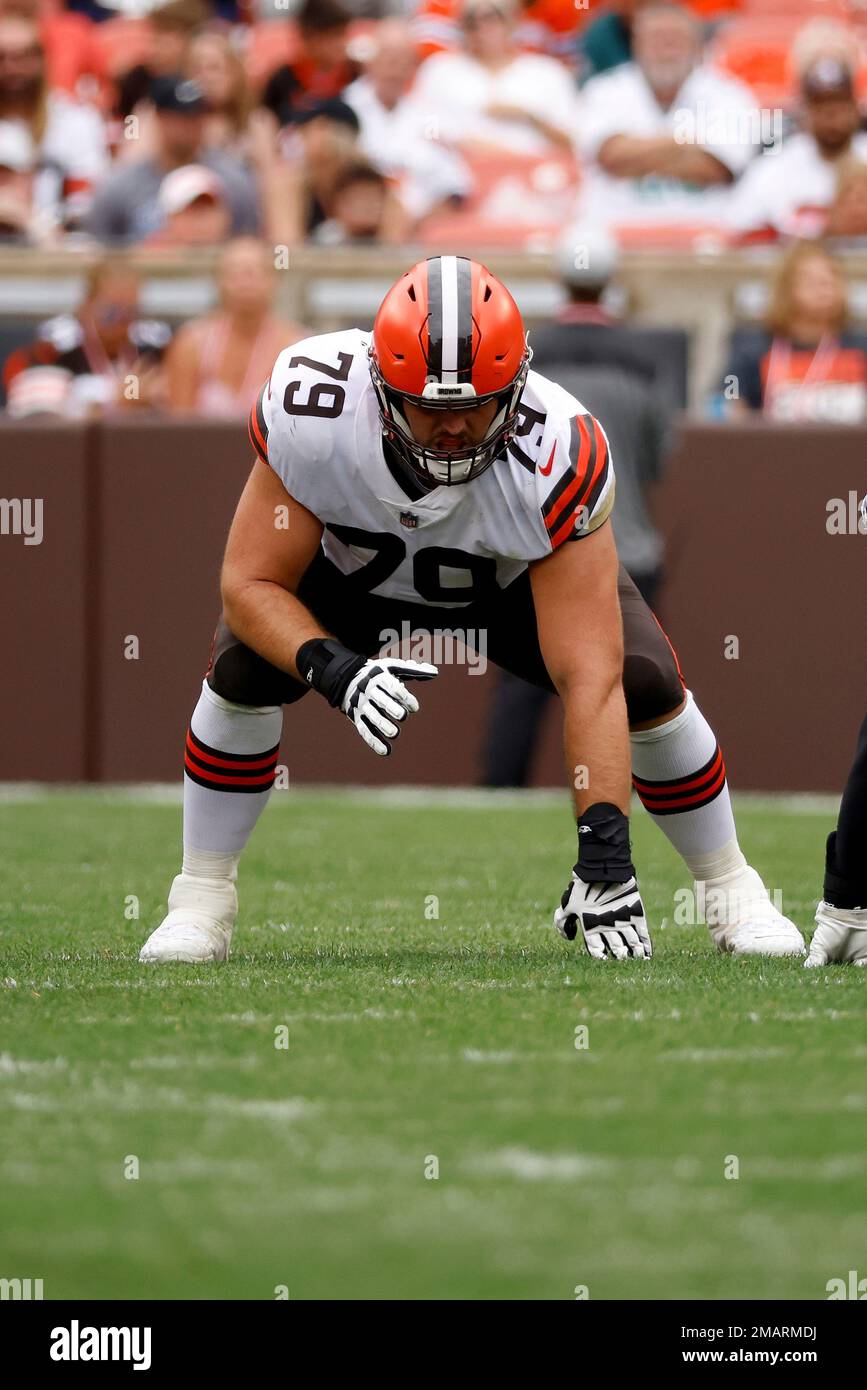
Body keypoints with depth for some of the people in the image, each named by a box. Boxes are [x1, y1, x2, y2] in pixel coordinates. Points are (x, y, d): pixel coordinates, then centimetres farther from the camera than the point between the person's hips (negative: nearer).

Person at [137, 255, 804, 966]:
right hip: (354, 569, 0)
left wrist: (605, 850, -49)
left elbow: (589, 679, -42)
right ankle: (201, 898, -3)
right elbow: (252, 585, -28)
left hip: (518, 578, 0)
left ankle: (731, 889, 6)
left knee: (648, 683, -18)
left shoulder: (556, 458, -41)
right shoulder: (311, 410, -39)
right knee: (241, 669, -23)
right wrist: (334, 670, -48)